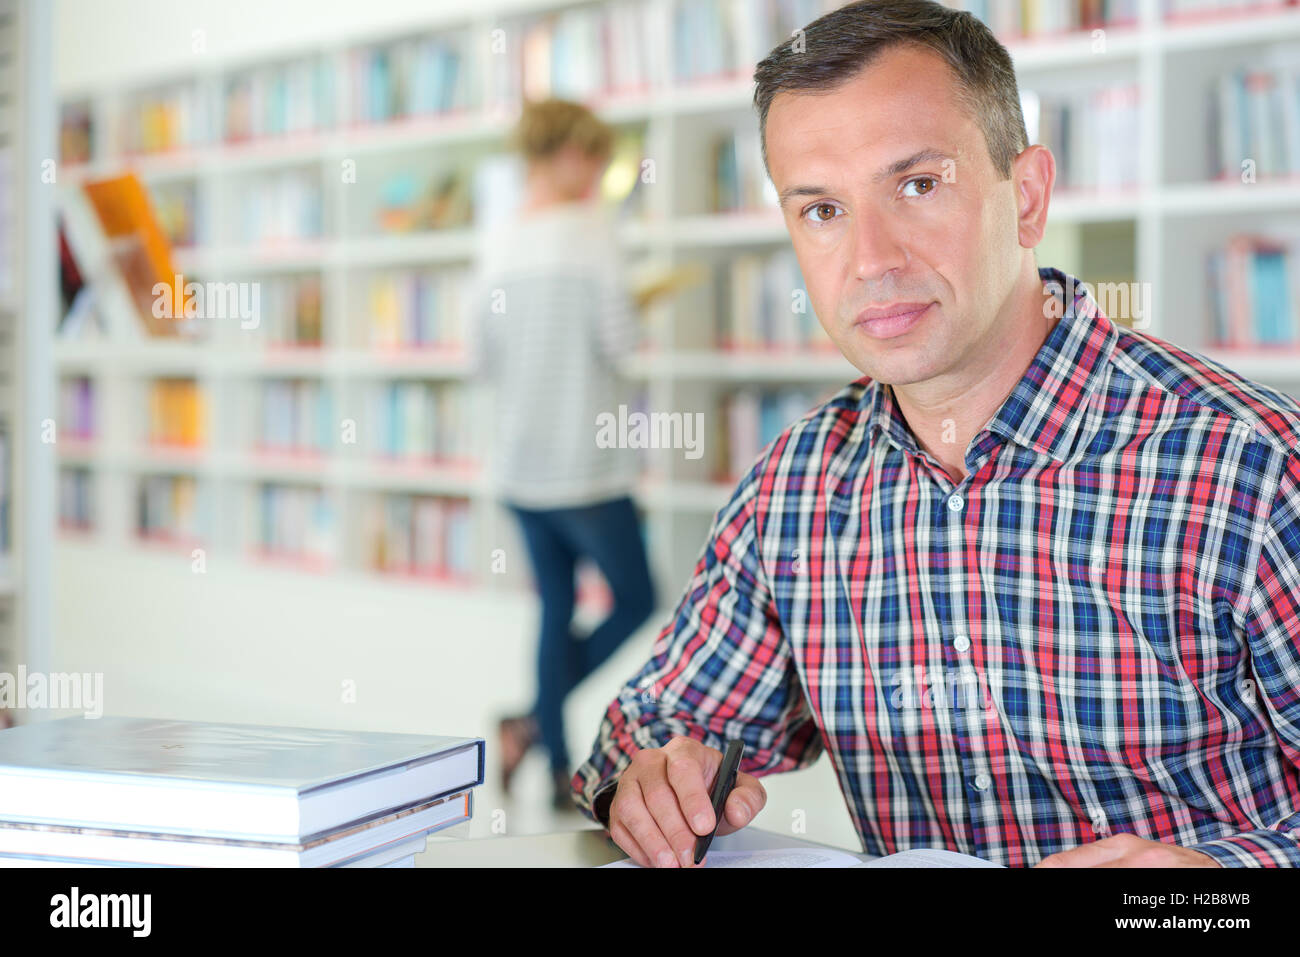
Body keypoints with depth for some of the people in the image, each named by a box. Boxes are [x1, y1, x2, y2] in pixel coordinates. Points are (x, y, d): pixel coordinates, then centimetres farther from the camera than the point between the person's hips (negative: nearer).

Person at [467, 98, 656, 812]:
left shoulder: (498, 245, 7)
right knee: (635, 602, 9)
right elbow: (619, 337, -15)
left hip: (518, 462, 6)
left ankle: (562, 770, 16)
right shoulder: (591, 229, -11)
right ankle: (533, 722, -2)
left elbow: (479, 358, 9)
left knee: (556, 610, 14)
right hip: (584, 464, -6)